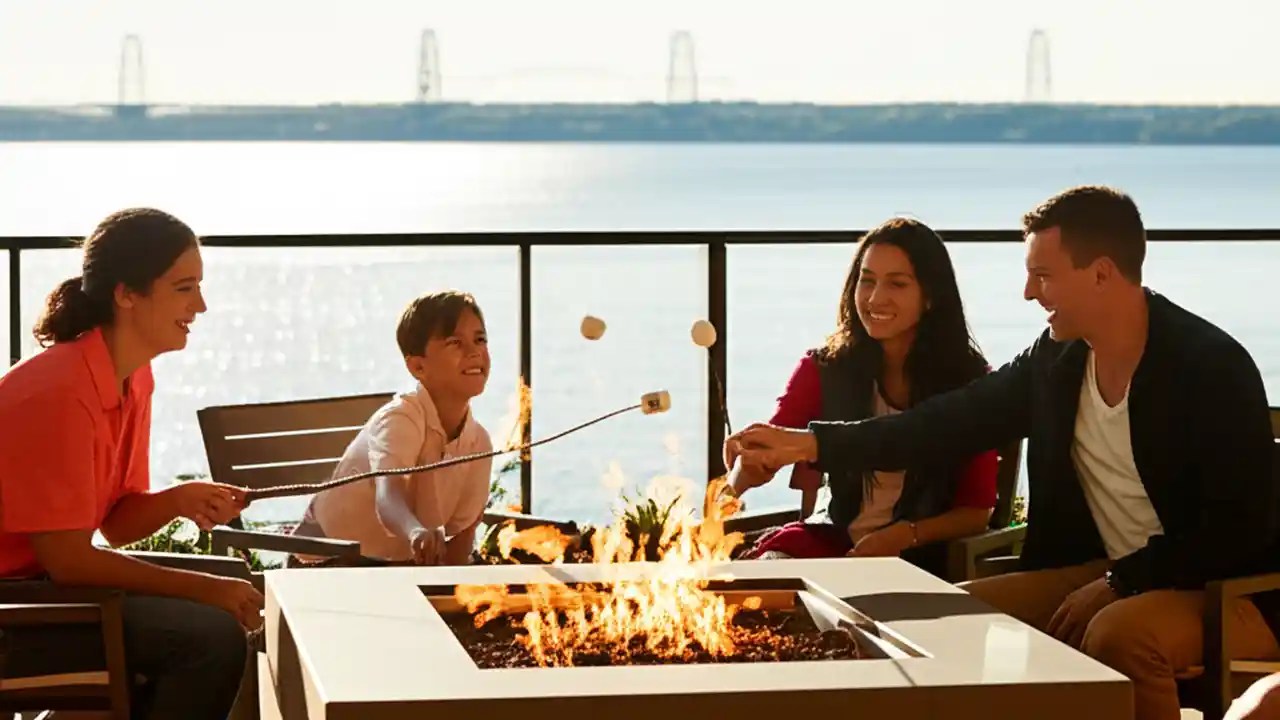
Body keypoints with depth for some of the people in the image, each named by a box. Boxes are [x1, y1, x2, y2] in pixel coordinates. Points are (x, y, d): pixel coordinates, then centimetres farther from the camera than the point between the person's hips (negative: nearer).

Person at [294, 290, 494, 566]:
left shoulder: (478, 443, -10)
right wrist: (417, 532, -69)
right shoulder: (400, 419, -29)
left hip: (405, 564, 4)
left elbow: (462, 534, -1)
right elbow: (388, 498, -48)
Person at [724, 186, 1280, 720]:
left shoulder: (1212, 367, -19)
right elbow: (950, 423, 6)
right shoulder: (1057, 359, 1)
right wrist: (808, 443, 0)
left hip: (1228, 588, -7)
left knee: (1119, 634, -37)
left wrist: (1118, 581, -21)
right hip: (1106, 578, 7)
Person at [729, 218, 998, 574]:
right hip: (832, 540, 3)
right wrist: (727, 494, -37)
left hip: (920, 556, -2)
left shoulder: (967, 380, -5)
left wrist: (903, 535, -20)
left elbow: (977, 511, -1)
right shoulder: (823, 368, 1)